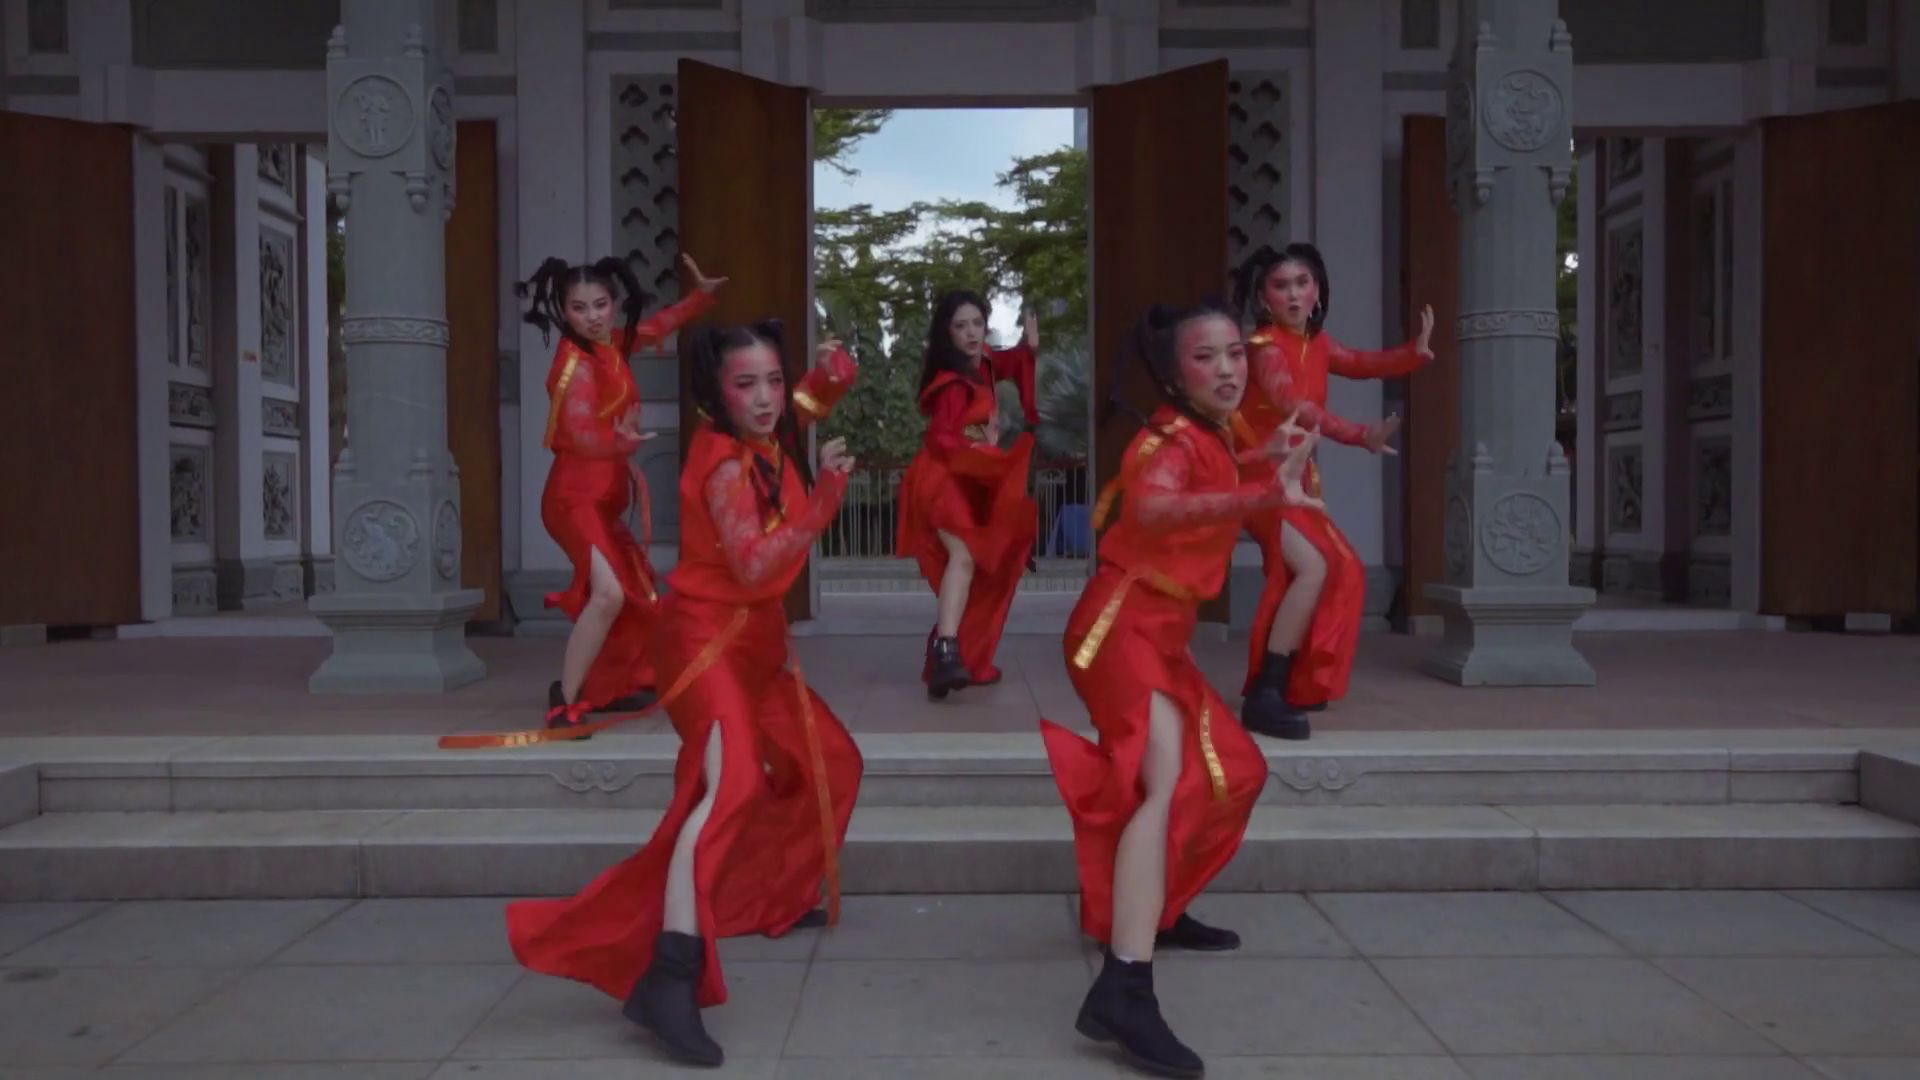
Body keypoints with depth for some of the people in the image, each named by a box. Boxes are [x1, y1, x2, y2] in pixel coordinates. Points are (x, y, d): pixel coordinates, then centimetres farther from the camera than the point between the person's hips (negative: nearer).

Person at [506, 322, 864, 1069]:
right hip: (707, 635, -10)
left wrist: (832, 368, 12)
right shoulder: (724, 463, -19)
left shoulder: (771, 448, 6)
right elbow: (752, 566, -32)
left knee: (831, 762, 18)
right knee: (735, 779, -30)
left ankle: (774, 901, 34)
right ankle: (668, 974, -39)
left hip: (756, 640, 10)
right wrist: (824, 501, -37)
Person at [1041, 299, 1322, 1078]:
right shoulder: (1172, 438, -16)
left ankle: (1152, 911, 35)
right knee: (1171, 781, -28)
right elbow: (1150, 506, -41)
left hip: (1160, 630, 10)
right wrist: (1260, 499, -54)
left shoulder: (1207, 435, 11)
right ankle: (1122, 993, -37)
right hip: (1125, 624, -10)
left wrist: (1267, 456, 24)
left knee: (1231, 768, 22)